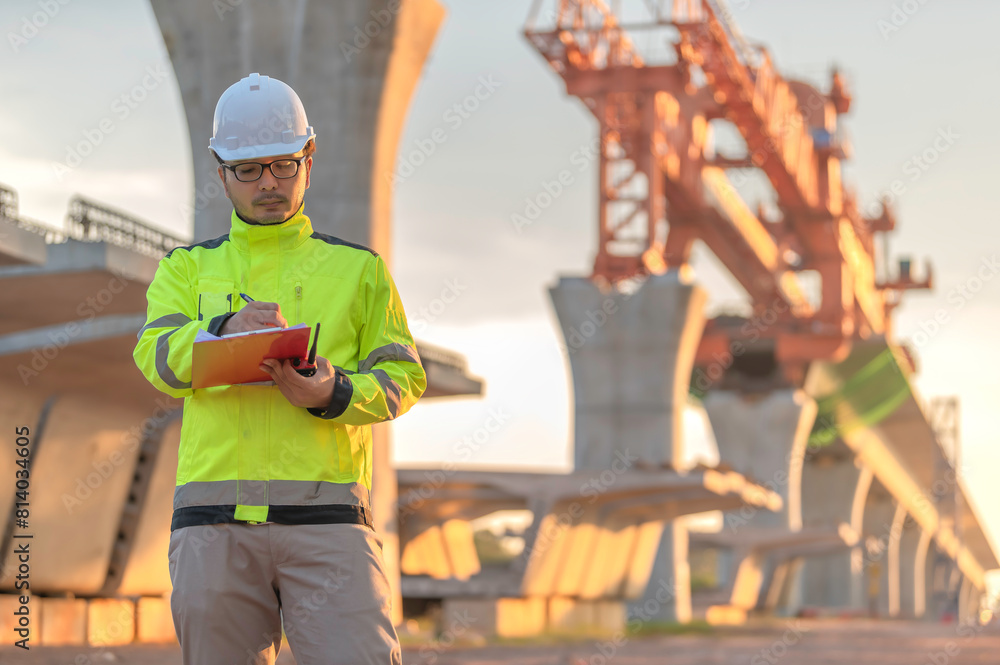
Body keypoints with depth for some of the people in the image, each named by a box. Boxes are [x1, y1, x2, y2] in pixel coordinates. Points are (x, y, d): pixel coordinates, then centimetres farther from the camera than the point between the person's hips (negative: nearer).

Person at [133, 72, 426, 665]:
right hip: (215, 523, 2)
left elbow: (403, 375, 11)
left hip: (326, 518, -1)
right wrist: (228, 330, -17)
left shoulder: (359, 268, 19)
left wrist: (332, 395, -10)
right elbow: (159, 358, 4)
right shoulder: (188, 266, 21)